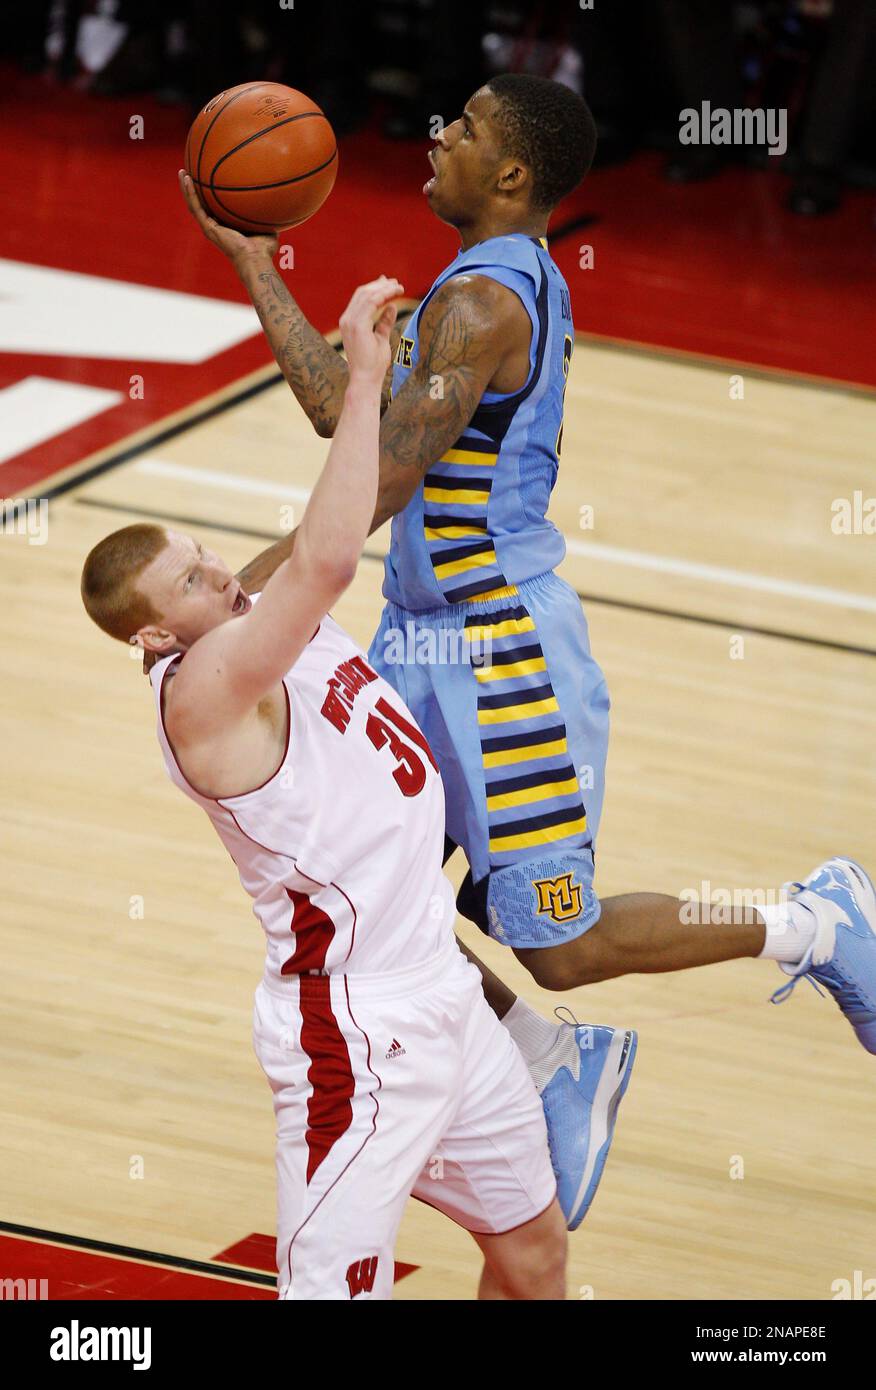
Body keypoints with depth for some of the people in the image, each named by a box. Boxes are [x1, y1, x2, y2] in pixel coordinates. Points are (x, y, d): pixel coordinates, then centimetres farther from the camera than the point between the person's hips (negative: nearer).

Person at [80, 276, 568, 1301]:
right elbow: (326, 559, -36)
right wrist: (365, 376, -32)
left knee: (533, 1251, 19)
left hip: (443, 995, 9)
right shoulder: (201, 694, -22)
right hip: (354, 1037, -9)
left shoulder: (277, 622, 3)